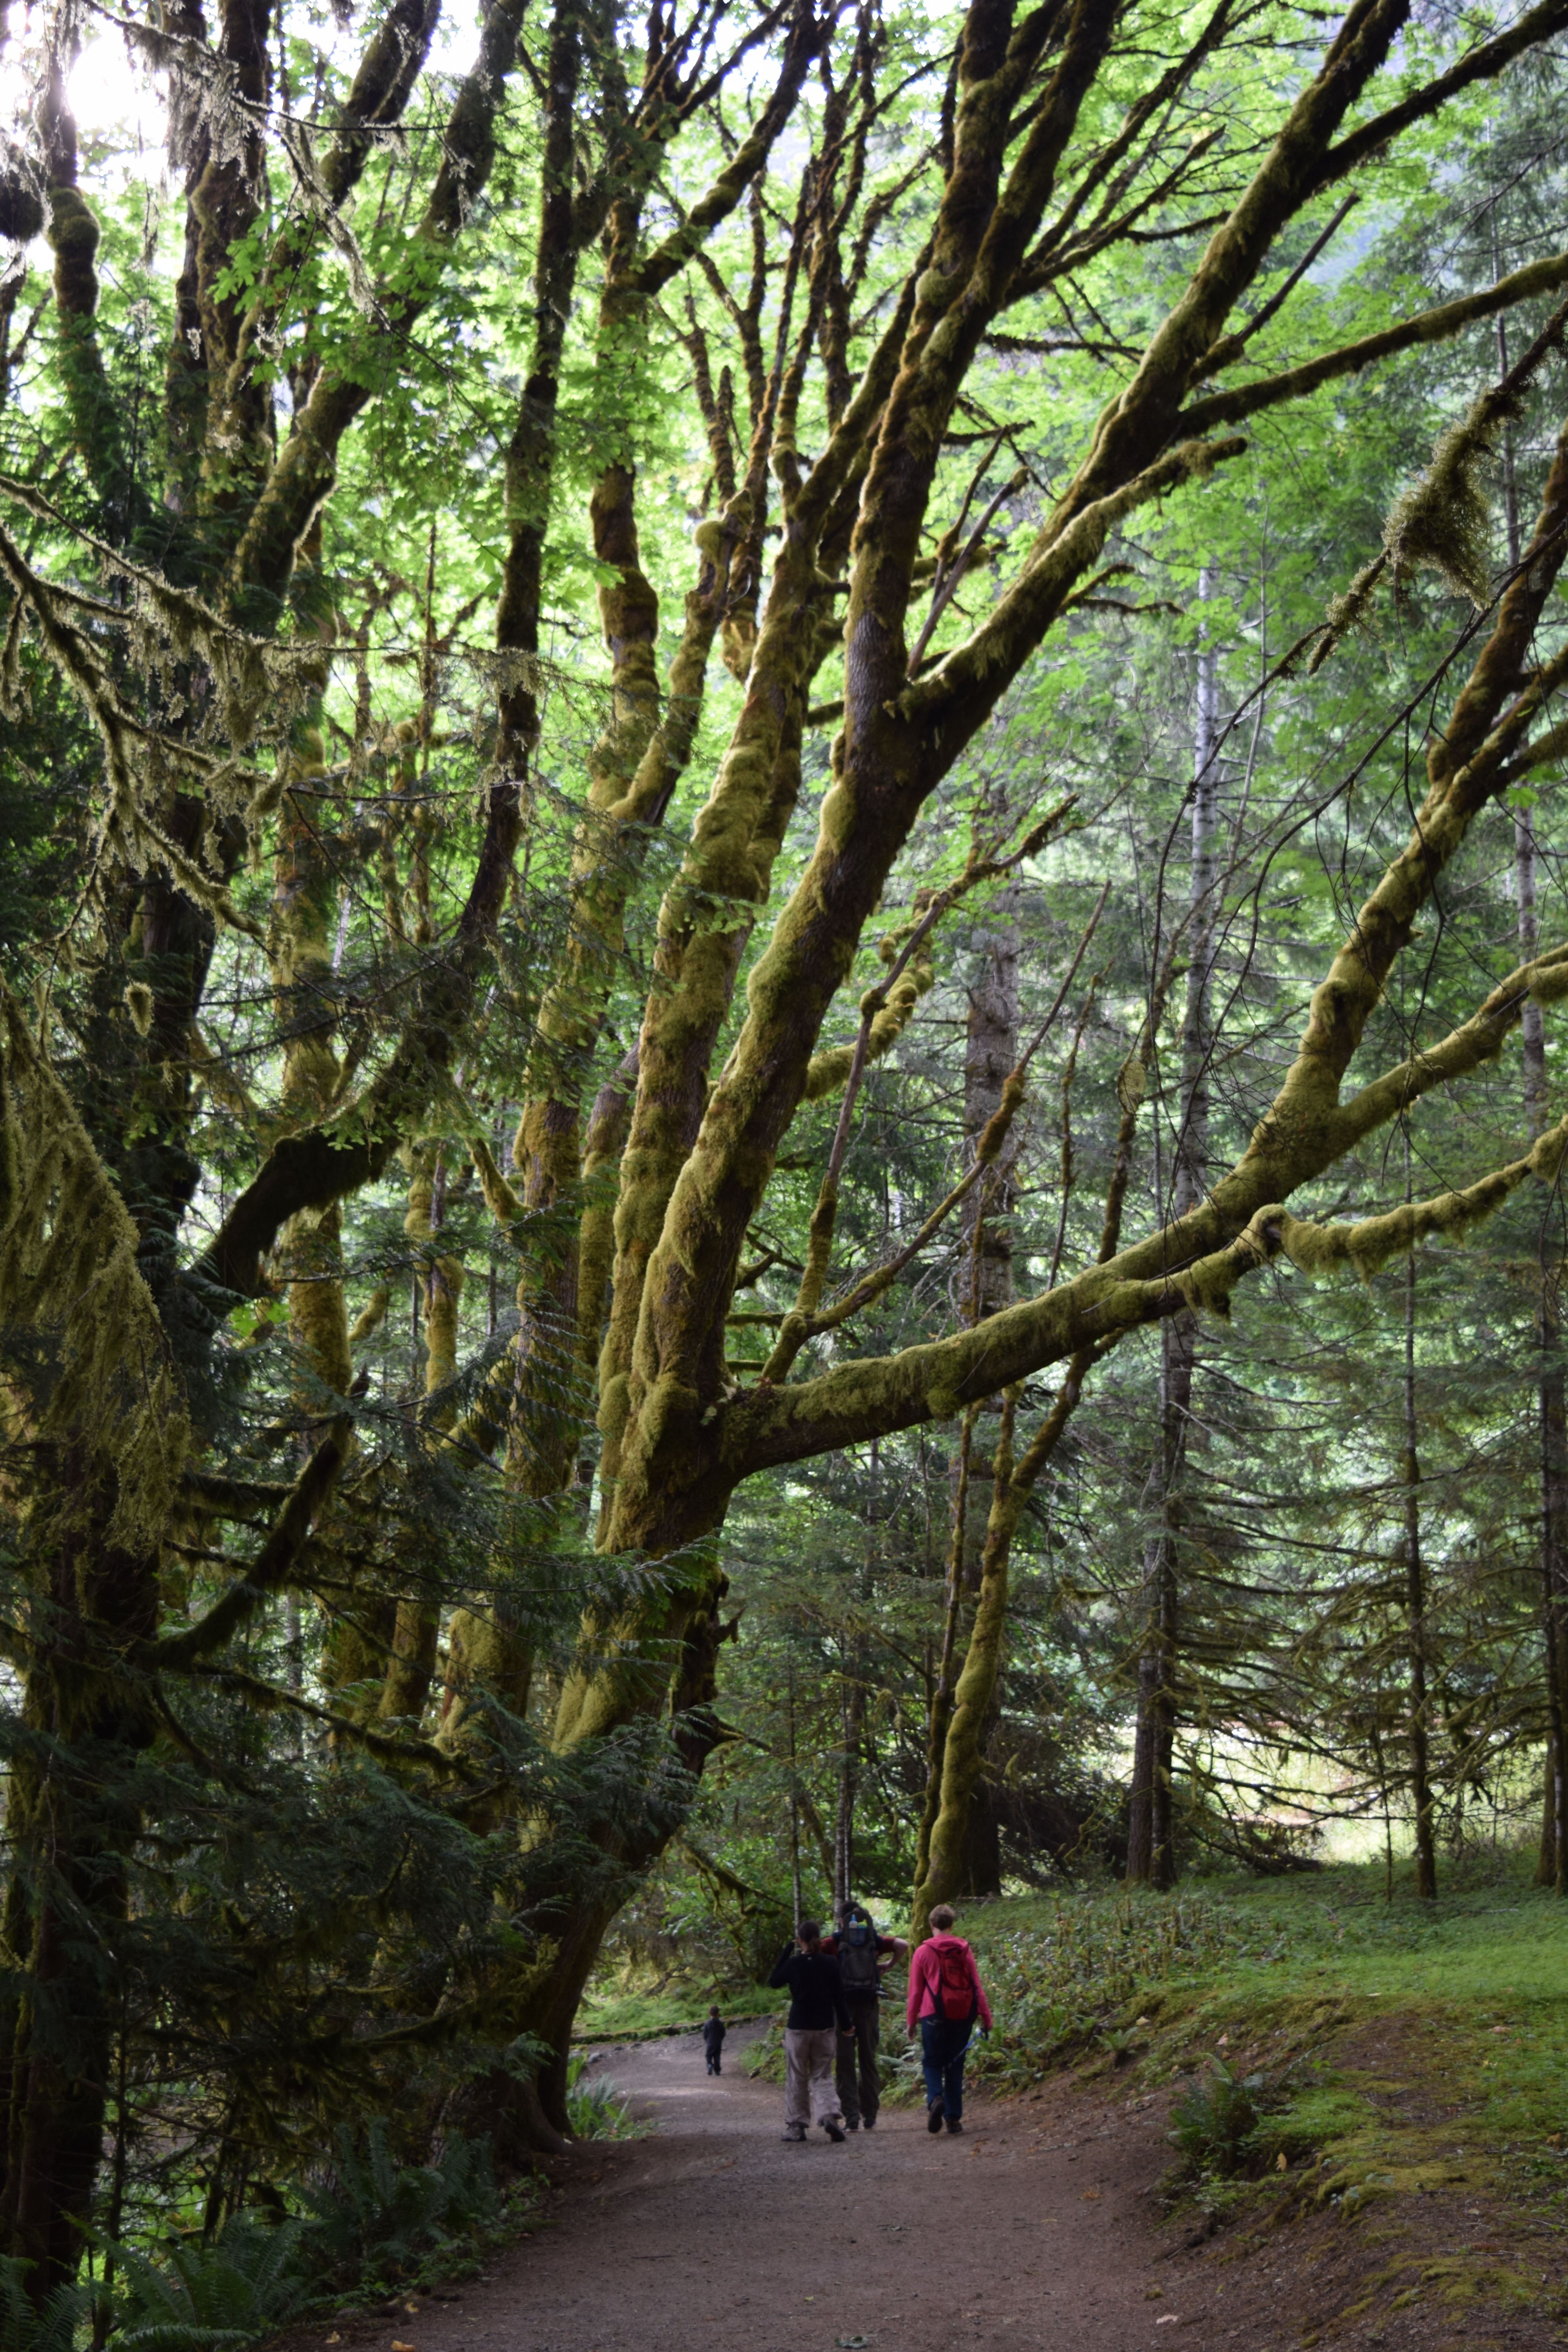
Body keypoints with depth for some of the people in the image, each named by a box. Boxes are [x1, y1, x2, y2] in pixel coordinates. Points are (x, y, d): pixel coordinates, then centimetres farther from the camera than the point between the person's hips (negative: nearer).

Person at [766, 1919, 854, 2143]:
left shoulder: (794, 1964, -9)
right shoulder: (831, 1965, -3)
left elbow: (774, 1981, 9)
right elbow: (839, 1997, 1)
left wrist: (786, 1951, 8)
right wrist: (845, 2025, 11)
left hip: (798, 2028, -2)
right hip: (825, 2029, 2)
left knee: (797, 2080, 9)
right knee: (822, 2077, 9)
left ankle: (796, 2126, 9)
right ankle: (830, 2116, -13)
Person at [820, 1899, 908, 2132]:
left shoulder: (835, 1942, 2)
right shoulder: (874, 1940, 8)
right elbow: (902, 1945, -3)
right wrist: (887, 1966, 8)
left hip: (843, 2005, -2)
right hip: (869, 2005, 2)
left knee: (845, 2065, 3)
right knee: (869, 2062, 12)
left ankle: (852, 2118, -4)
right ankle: (870, 2118, 14)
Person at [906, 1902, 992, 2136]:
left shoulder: (923, 1951, -1)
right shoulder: (964, 1950, 5)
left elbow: (915, 1990, 1)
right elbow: (977, 1986, 4)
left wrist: (912, 2021, 8)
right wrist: (986, 2016, 6)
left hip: (935, 2016, -2)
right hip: (962, 2016, 2)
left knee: (932, 2062, 7)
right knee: (955, 2065, 10)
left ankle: (935, 2099, -21)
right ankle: (954, 2117, 7)